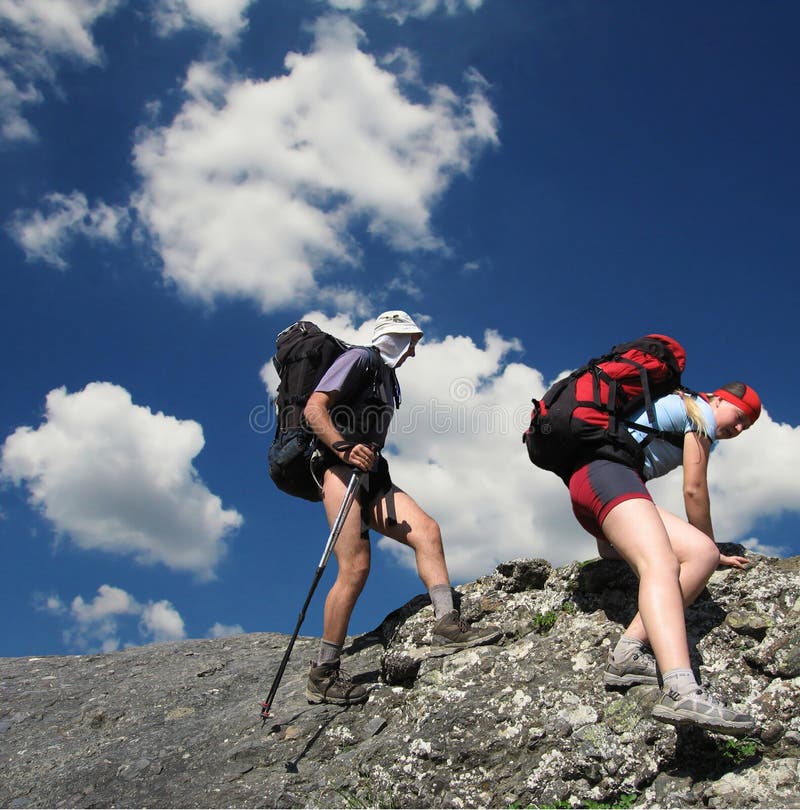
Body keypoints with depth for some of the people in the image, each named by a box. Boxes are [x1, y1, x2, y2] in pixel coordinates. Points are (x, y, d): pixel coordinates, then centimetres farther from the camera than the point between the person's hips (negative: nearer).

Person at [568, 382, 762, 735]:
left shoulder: (674, 406, 36)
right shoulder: (701, 411, 8)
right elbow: (694, 491, 4)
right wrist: (712, 547, 17)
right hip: (607, 472, -9)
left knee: (701, 552, -7)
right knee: (662, 566, -31)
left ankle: (629, 652, -26)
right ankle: (681, 690, -55)